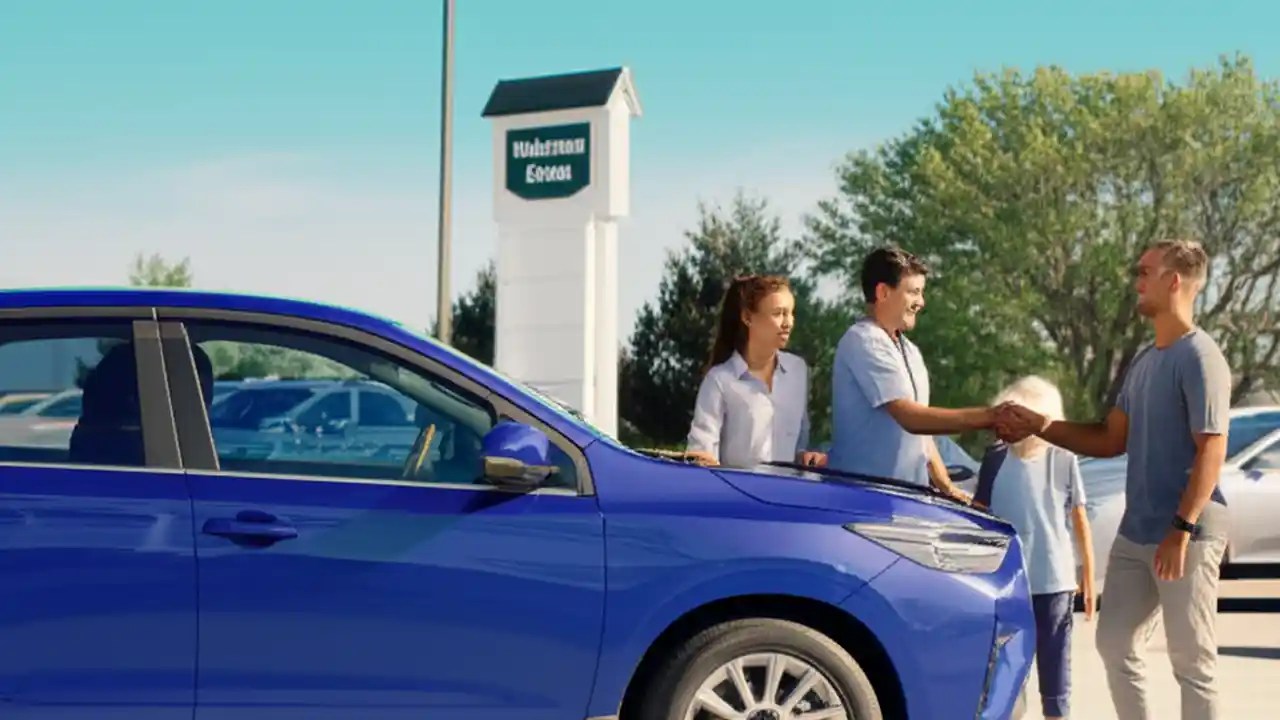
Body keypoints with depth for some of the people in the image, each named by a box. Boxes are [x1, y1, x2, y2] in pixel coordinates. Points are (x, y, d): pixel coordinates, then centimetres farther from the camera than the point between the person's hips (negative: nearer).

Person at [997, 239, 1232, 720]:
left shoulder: (1199, 358, -12)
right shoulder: (1144, 361, 14)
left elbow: (1211, 451, -18)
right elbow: (1113, 440, 16)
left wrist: (1182, 529, -23)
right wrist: (1040, 426, 6)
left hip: (1187, 533, -9)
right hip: (1135, 532, 9)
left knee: (1191, 660, -1)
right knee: (1115, 644, 12)